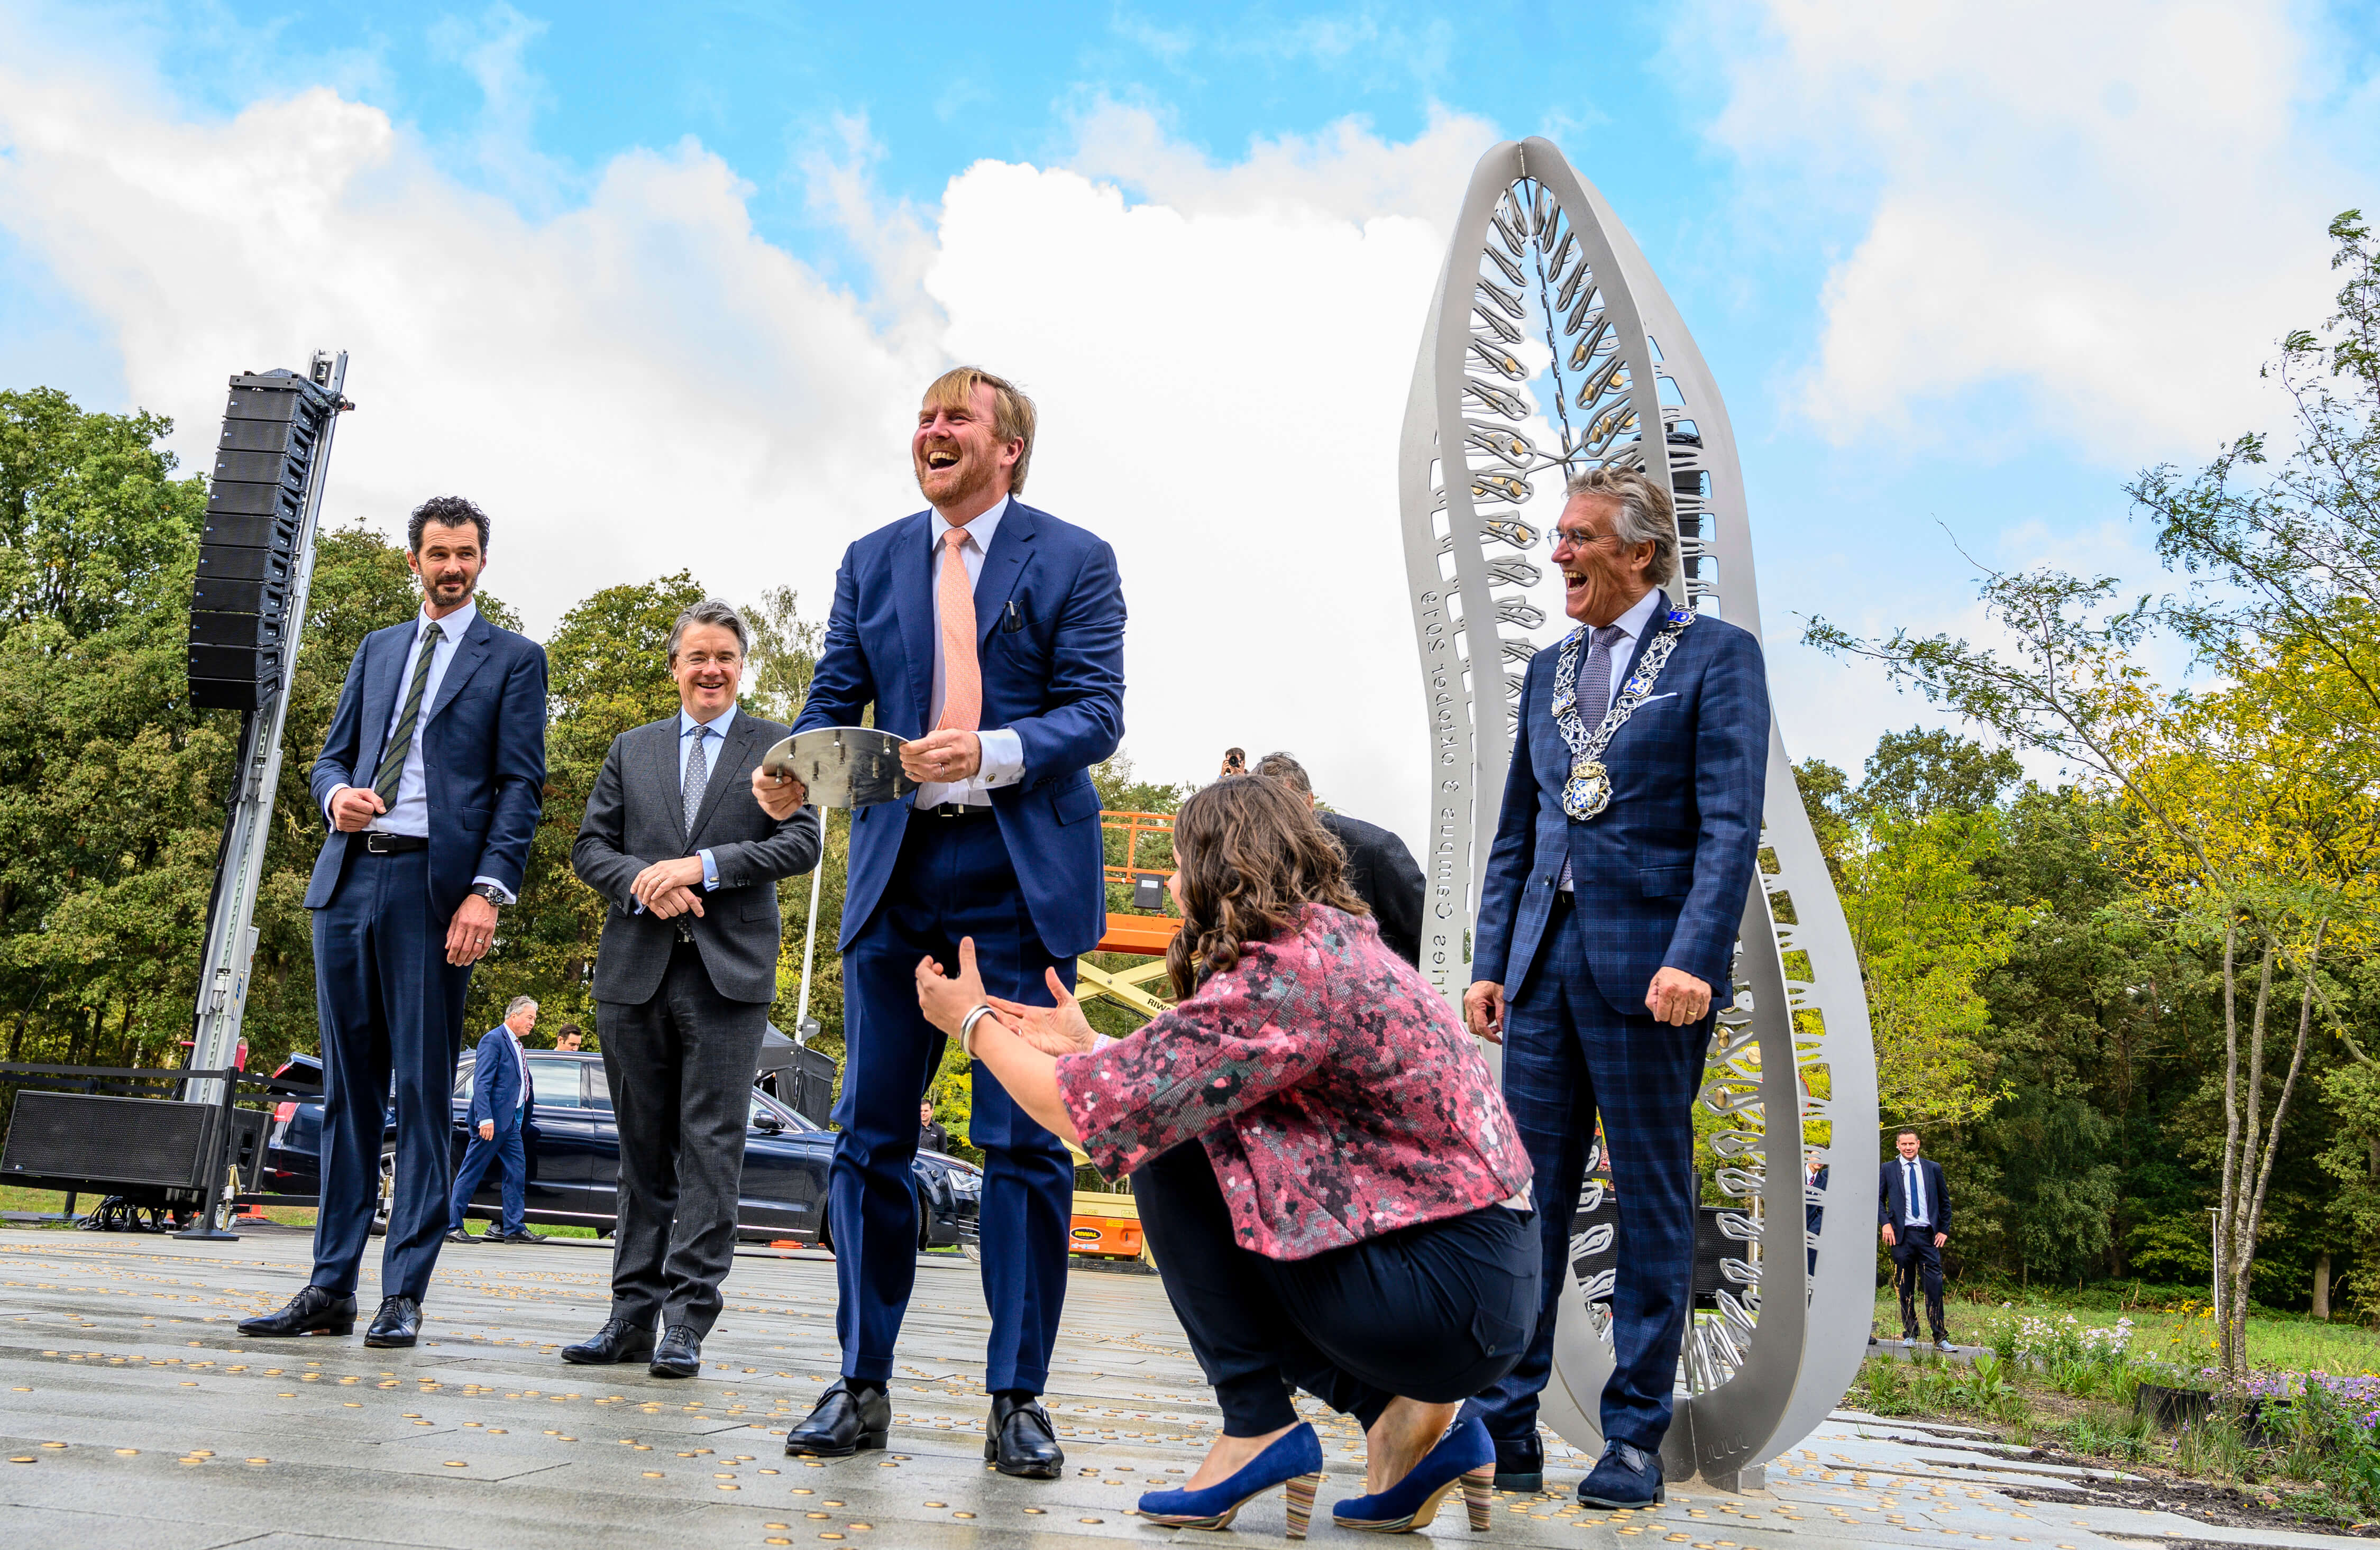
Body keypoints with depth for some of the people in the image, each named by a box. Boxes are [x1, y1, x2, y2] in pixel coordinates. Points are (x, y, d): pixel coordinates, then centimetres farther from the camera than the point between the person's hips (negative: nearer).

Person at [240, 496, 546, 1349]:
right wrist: (337, 794, -3)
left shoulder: (514, 658, 5)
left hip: (434, 885, -5)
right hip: (349, 879, 5)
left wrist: (489, 891, -15)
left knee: (423, 1090, -4)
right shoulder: (377, 649, 21)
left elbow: (521, 785, -3)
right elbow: (332, 755, 22)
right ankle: (331, 1287, 12)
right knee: (348, 1088, 7)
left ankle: (403, 1296, 0)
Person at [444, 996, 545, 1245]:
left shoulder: (517, 1046, 18)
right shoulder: (493, 1040, -10)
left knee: (517, 1173, 6)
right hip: (493, 1120, -9)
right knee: (470, 1174, -2)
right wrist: (485, 1118, -24)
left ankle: (514, 1228, 9)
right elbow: (481, 1082, -17)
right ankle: (451, 1226, 4)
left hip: (512, 1122, 9)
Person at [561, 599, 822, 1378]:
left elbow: (801, 842, -4)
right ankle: (632, 1315, 14)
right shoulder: (631, 750, 17)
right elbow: (589, 847, 11)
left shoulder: (777, 747, 8)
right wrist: (645, 885, -9)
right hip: (636, 970, 3)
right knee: (643, 1149, 8)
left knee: (710, 1146, -6)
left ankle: (687, 1320, -2)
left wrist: (701, 866, -13)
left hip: (729, 971, -3)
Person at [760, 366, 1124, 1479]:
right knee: (871, 1133, 6)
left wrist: (993, 751, -24)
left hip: (1022, 874, -3)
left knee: (1023, 1139, -1)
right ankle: (861, 1385, 18)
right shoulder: (871, 563, 15)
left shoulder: (1074, 562, 4)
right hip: (897, 871, 4)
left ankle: (1017, 1398, 10)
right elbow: (834, 699, 9)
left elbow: (1096, 711, -6)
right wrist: (791, 768, -13)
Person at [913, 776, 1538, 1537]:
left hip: (1455, 1298, -9)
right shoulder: (1338, 942, 12)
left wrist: (973, 1020, 2)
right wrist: (1087, 1046, 24)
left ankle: (1258, 1426, 3)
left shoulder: (1282, 973, -18)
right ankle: (1405, 1420, 12)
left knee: (1168, 1150, -7)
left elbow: (1091, 1111, -14)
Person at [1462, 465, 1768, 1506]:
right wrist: (1490, 960, 9)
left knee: (1653, 1204, 4)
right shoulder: (1547, 671, 17)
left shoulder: (1716, 656, 0)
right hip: (1545, 961, 6)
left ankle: (1635, 1439, 15)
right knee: (1523, 1196, 6)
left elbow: (1731, 825, -9)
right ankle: (1505, 1427, 14)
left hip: (1648, 965, -5)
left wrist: (1693, 958, -20)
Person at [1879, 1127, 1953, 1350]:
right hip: (1902, 1235, 0)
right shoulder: (1888, 1169, 7)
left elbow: (1945, 1201, 16)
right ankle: (1910, 1334, 13)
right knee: (1905, 1287, 4)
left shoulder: (1933, 1168, 10)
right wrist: (1885, 1223, -6)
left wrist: (1944, 1230, 7)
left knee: (1935, 1285, -6)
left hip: (1928, 1234, 0)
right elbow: (1878, 1198, 9)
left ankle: (1940, 1337, -2)